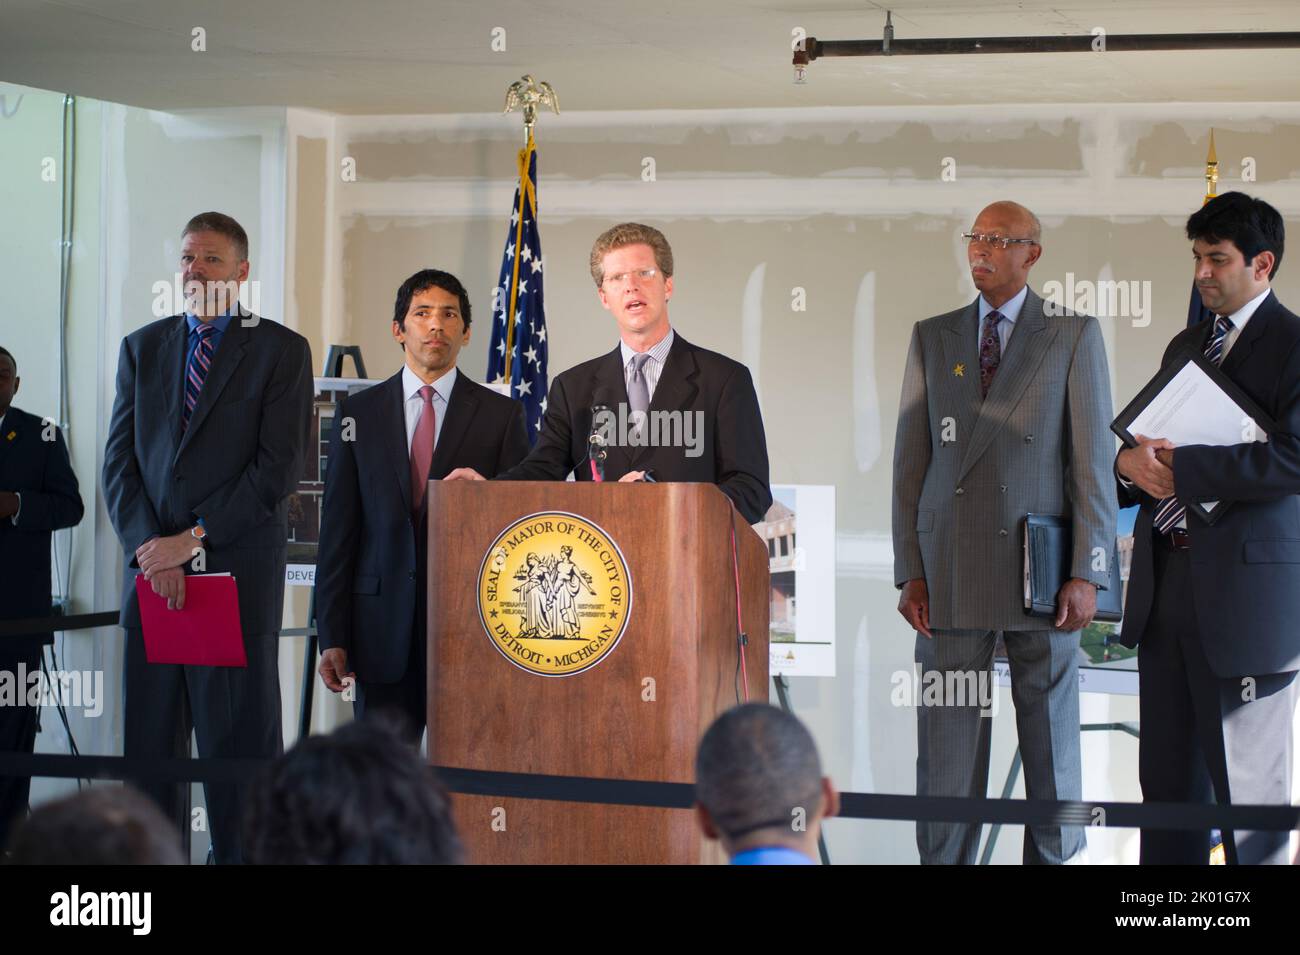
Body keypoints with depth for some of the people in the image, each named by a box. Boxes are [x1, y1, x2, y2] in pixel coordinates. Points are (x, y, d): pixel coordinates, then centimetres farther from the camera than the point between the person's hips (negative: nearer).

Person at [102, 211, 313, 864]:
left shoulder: (280, 350, 2)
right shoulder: (142, 348, 15)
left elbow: (277, 468, -6)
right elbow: (120, 461, 8)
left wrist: (193, 539, -11)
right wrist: (151, 550, -6)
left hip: (238, 567, -4)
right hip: (151, 569, 4)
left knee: (240, 734, -3)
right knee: (150, 737, 5)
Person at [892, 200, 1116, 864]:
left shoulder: (1074, 336, 5)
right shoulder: (932, 337, 12)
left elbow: (1094, 461, 1)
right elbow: (910, 460, 10)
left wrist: (1087, 574, -7)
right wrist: (910, 572, 3)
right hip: (951, 578, 2)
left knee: (1051, 747, 4)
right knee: (946, 753, 3)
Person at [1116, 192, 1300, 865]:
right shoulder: (1186, 346, 18)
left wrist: (1181, 466, -18)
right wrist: (1132, 462, -2)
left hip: (1246, 591, -8)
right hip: (1166, 583, 8)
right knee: (1168, 781, 12)